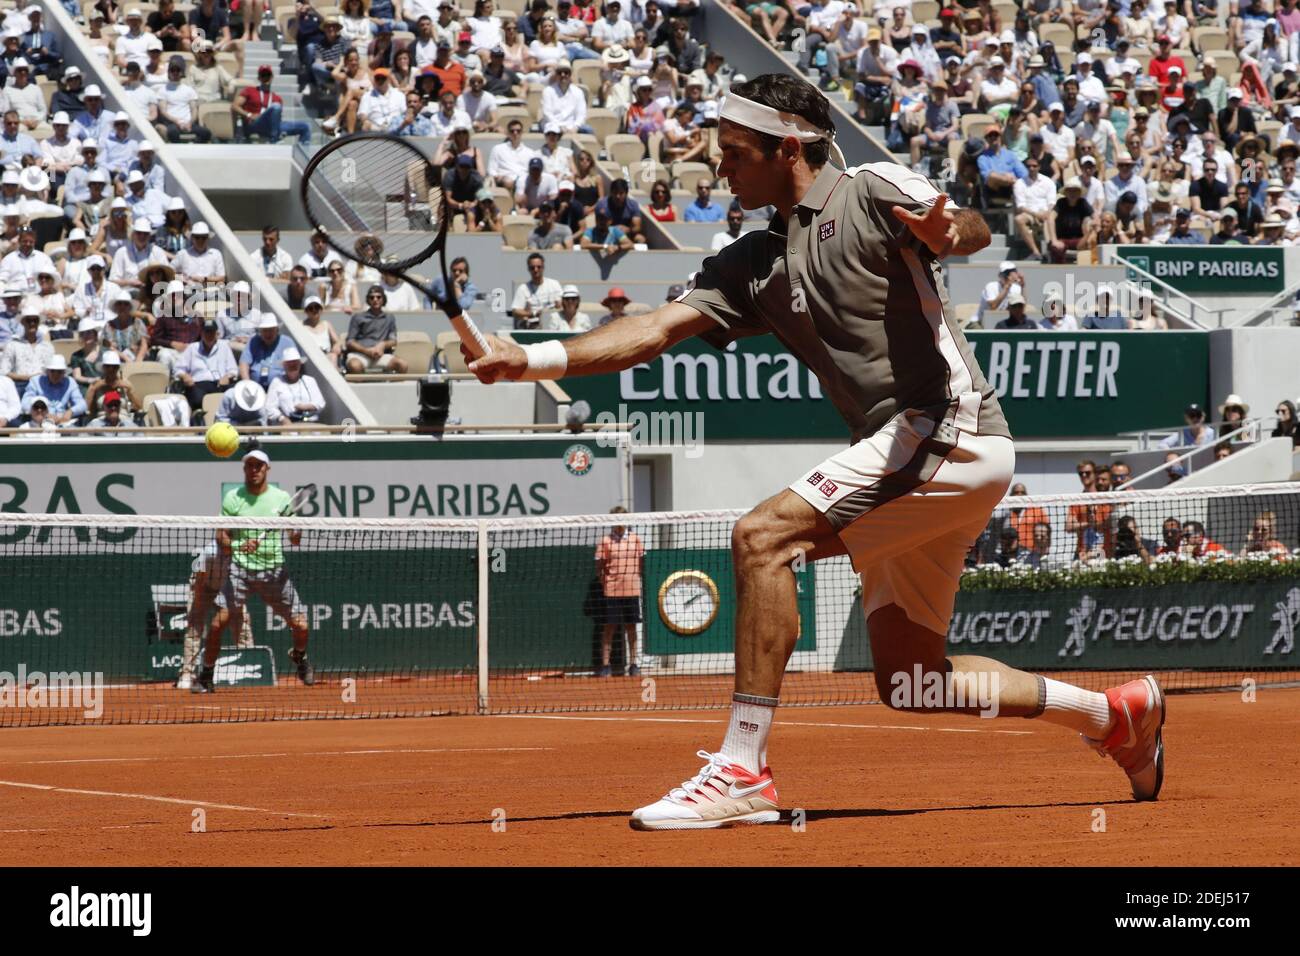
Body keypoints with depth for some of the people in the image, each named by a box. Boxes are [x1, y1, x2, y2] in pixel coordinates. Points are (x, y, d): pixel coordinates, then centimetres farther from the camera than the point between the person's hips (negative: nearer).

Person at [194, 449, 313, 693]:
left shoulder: (281, 498, 3)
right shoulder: (233, 498, 1)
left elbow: (295, 540, 7)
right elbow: (222, 538, -1)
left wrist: (296, 534, -18)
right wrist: (240, 546, -21)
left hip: (274, 570, 1)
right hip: (241, 569, -1)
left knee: (299, 625, -2)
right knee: (219, 621, -16)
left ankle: (299, 656, 33)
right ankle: (206, 676, 0)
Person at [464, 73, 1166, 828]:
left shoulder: (875, 191, -2)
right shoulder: (754, 265, 18)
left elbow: (973, 227, -20)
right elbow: (659, 330, 8)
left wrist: (947, 231, -45)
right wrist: (537, 360, -5)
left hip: (949, 423, -9)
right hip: (905, 453, 9)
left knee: (763, 538, -21)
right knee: (908, 682, 12)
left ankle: (742, 771, -22)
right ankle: (1116, 715, 28)